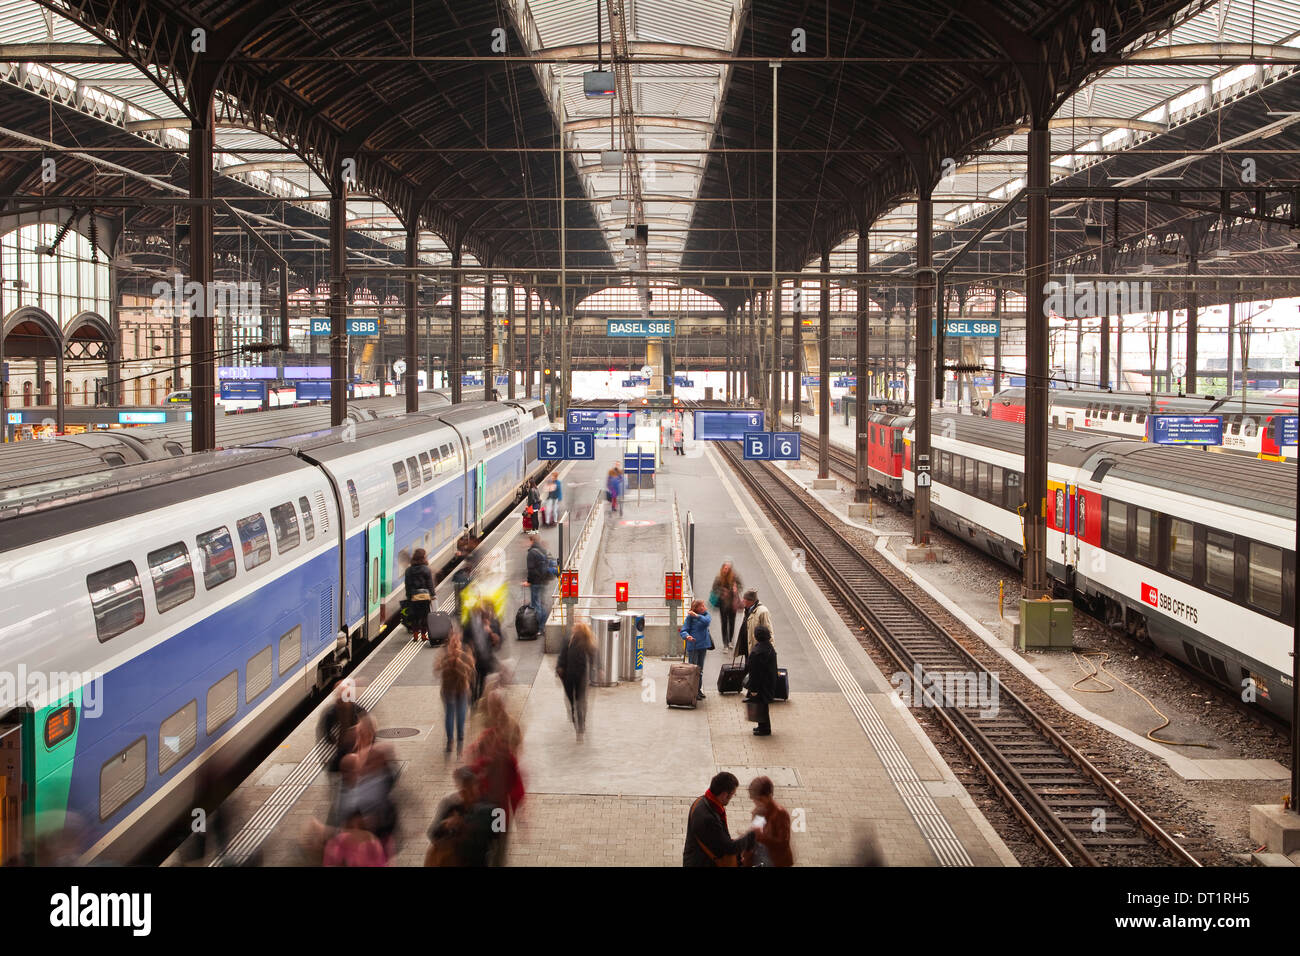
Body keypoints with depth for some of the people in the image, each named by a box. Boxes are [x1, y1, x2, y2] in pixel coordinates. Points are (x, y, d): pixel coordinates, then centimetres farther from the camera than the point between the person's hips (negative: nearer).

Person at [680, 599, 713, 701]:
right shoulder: (690, 617, -8)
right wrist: (687, 636, -31)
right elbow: (683, 631, -11)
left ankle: (699, 690, 24)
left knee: (700, 669, 15)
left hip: (703, 645, 5)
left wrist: (696, 616, -23)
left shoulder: (706, 615, 6)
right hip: (692, 646, -5)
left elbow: (706, 621, -17)